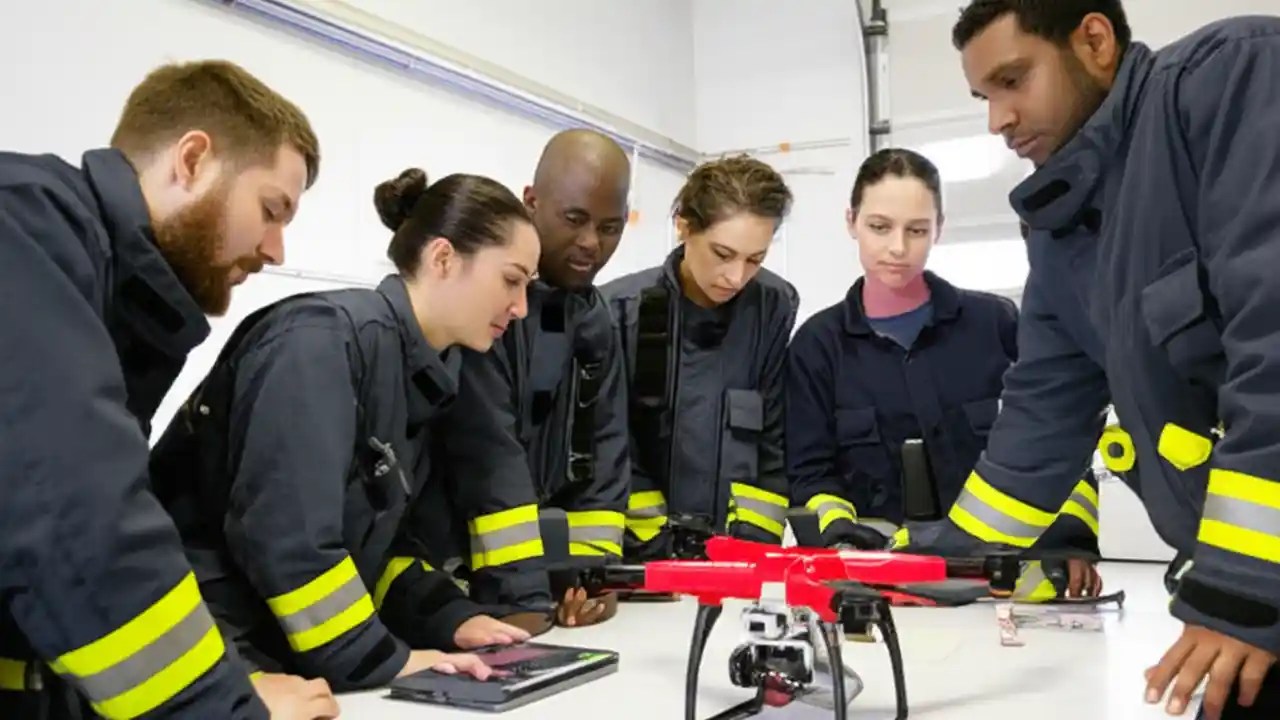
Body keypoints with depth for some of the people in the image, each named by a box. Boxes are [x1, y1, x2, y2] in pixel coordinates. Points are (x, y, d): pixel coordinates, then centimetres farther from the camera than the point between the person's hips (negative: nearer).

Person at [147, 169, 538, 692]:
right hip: (206, 640, -8)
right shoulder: (324, 339, -19)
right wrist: (380, 658, -21)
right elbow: (281, 534, -26)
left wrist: (448, 618, 0)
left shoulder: (420, 372, 6)